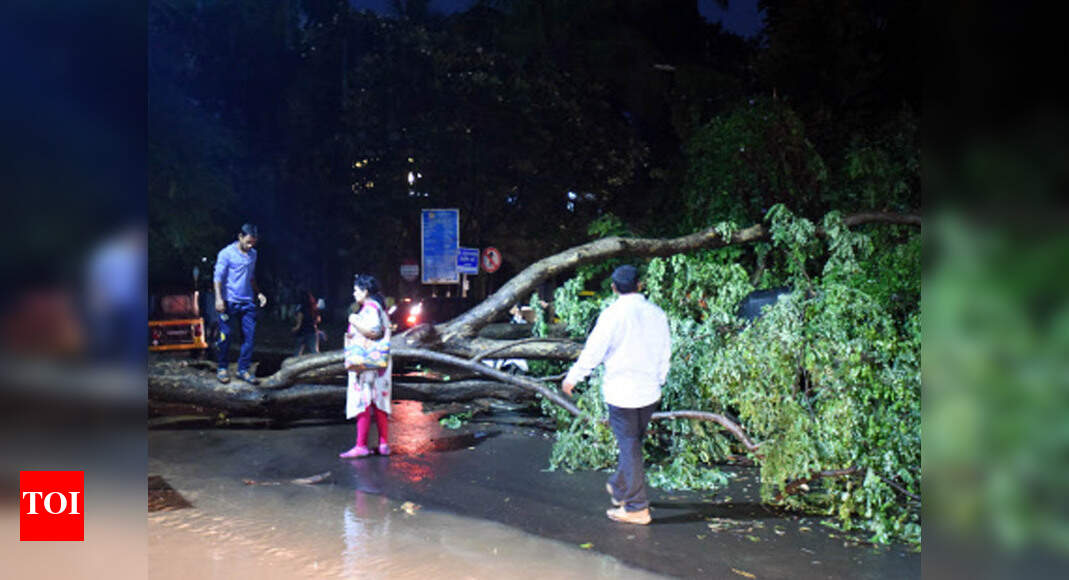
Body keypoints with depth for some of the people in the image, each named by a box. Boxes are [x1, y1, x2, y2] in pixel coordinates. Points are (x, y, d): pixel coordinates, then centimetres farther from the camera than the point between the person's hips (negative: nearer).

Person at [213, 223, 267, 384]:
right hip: (229, 302, -5)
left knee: (249, 336, 0)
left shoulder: (253, 254, 13)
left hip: (247, 302, 5)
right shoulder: (226, 253, -5)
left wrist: (258, 293, 15)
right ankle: (222, 368, 15)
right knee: (226, 336, 1)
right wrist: (218, 298, -16)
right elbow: (218, 277, -8)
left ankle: (243, 369, 7)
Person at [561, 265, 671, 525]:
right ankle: (619, 488, 38)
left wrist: (572, 377, 2)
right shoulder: (657, 313, 4)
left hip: (622, 392, -6)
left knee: (629, 447, 0)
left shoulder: (613, 314, -13)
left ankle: (636, 507, 5)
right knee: (633, 443, 20)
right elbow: (665, 354, 12)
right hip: (649, 391, 6)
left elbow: (593, 350, -11)